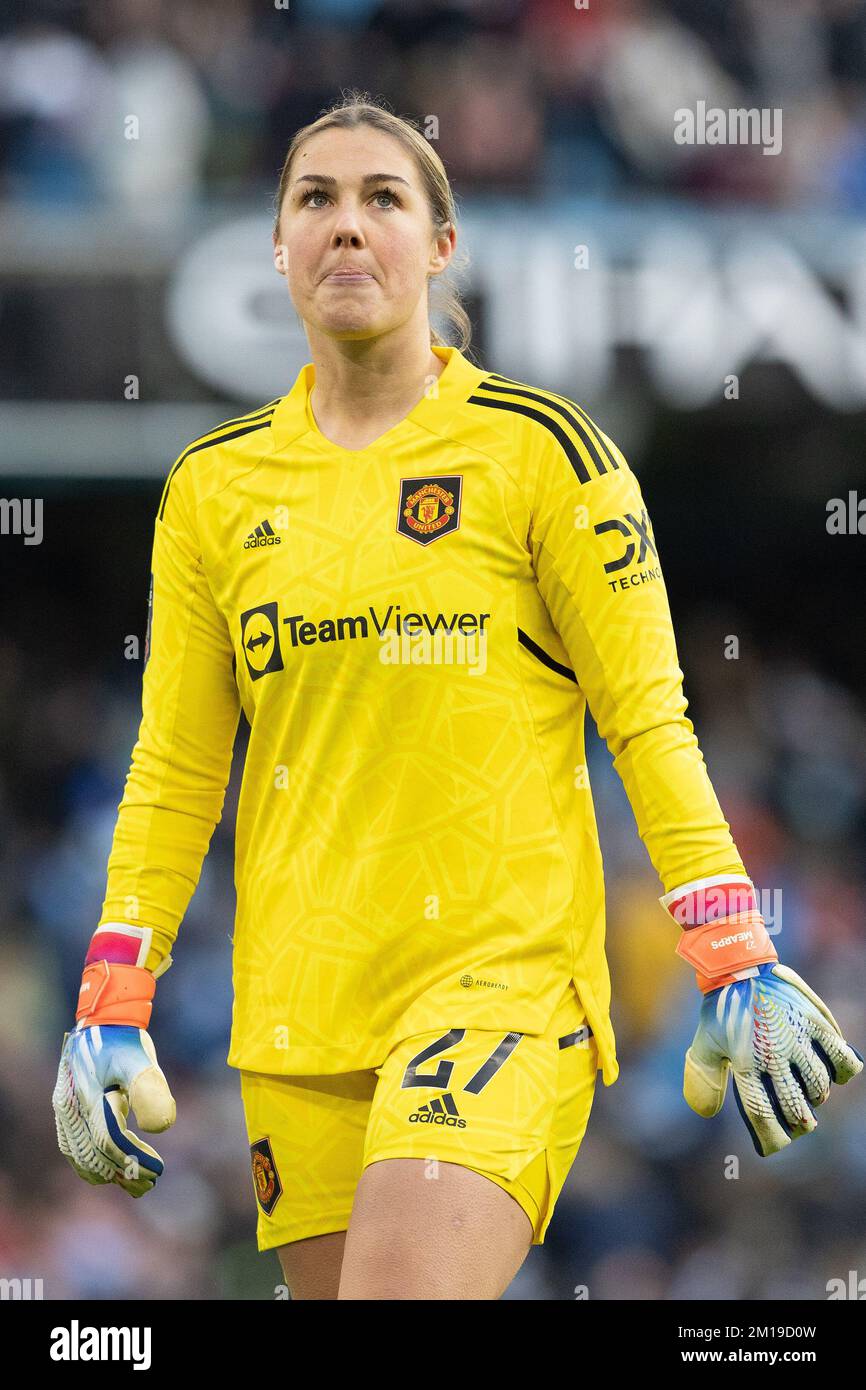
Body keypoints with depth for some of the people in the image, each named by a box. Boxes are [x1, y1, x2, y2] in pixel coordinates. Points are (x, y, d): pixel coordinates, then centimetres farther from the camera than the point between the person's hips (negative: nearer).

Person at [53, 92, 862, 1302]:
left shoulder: (536, 448, 0)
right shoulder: (215, 484, 11)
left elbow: (648, 720, 0)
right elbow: (174, 769, 15)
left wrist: (735, 969, -7)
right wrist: (111, 1010, 8)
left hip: (508, 965, -4)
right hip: (297, 1009, 4)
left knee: (405, 1288, -25)